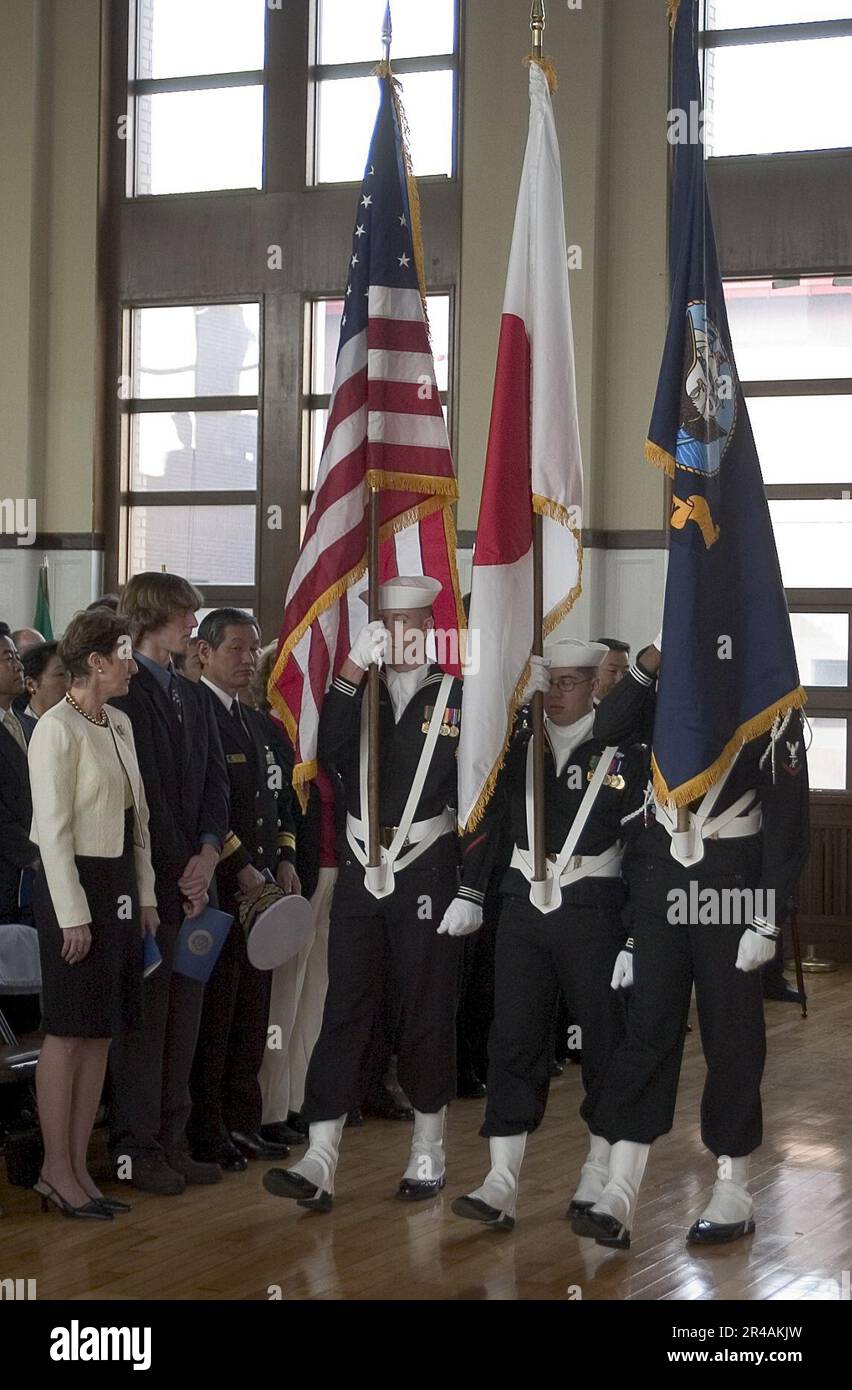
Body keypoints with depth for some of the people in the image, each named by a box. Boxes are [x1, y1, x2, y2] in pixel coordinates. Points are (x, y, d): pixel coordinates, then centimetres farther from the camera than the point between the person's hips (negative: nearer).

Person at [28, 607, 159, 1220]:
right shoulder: (57, 729, -12)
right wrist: (73, 915, -17)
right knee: (69, 1031, -2)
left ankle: (79, 1166, 16)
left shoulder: (120, 725, 12)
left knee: (101, 1031, 9)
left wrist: (145, 894, 11)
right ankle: (56, 1171, 6)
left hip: (120, 886, 8)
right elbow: (53, 829, -15)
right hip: (74, 883, -8)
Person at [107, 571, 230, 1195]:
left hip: (193, 877, 7)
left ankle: (172, 1143, 17)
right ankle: (136, 1149, 6)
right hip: (148, 880, -7)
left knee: (184, 1012, 9)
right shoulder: (125, 694, -9)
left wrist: (208, 854, -3)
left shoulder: (193, 698, 16)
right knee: (144, 1015, -2)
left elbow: (215, 783, 13)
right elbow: (140, 792, -13)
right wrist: (180, 872, -12)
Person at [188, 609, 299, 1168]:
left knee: (252, 1013, 12)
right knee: (213, 1013, -3)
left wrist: (284, 861, 7)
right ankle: (205, 1133, 4)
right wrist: (240, 869, -17)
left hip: (261, 886, 8)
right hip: (215, 889, -8)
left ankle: (243, 1123, 21)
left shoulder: (263, 727, 18)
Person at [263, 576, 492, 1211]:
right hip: (360, 873, 2)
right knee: (345, 1011, -3)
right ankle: (320, 1160, -6)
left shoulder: (458, 700, 0)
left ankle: (429, 1153, 20)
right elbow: (326, 756, -11)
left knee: (428, 1013, 7)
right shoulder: (358, 694, 8)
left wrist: (471, 891, -8)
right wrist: (352, 668, -16)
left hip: (428, 877, -2)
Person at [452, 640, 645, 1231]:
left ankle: (601, 1174, 21)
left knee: (605, 1038, 6)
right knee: (514, 1039, -1)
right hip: (524, 907, 3)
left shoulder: (626, 754, -2)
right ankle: (502, 1184, -1)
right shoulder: (519, 745, 10)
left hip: (595, 911, -3)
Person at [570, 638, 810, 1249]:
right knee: (647, 1027, 1)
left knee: (732, 1036, 4)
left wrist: (769, 919, -12)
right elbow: (608, 728, -7)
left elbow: (787, 818, -8)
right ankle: (618, 1198, -1)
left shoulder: (773, 705, -5)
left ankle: (734, 1193, 17)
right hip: (659, 881, 3)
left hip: (732, 888, -3)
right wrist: (649, 660, -16)